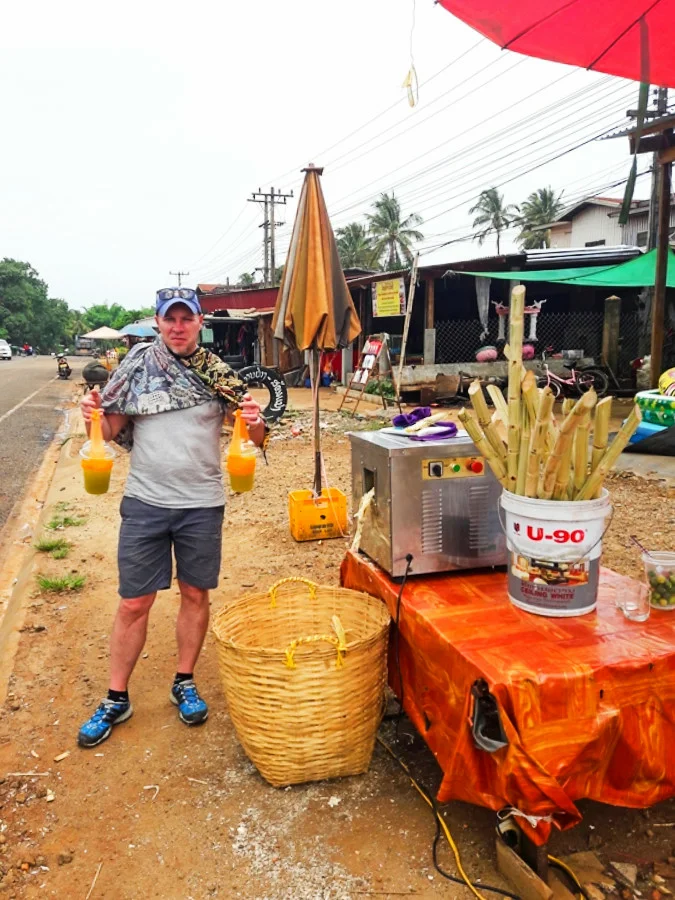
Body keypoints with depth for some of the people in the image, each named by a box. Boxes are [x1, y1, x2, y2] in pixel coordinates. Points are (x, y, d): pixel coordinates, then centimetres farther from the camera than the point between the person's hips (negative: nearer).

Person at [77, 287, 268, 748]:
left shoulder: (219, 373, -2)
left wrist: (254, 421, -22)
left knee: (195, 594, 12)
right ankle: (116, 699, 24)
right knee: (134, 604, 7)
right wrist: (94, 417, -16)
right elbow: (113, 430, 5)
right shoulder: (136, 365, -1)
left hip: (202, 504, 0)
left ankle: (185, 683, 32)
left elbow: (256, 437, 0)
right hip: (145, 502, 0)